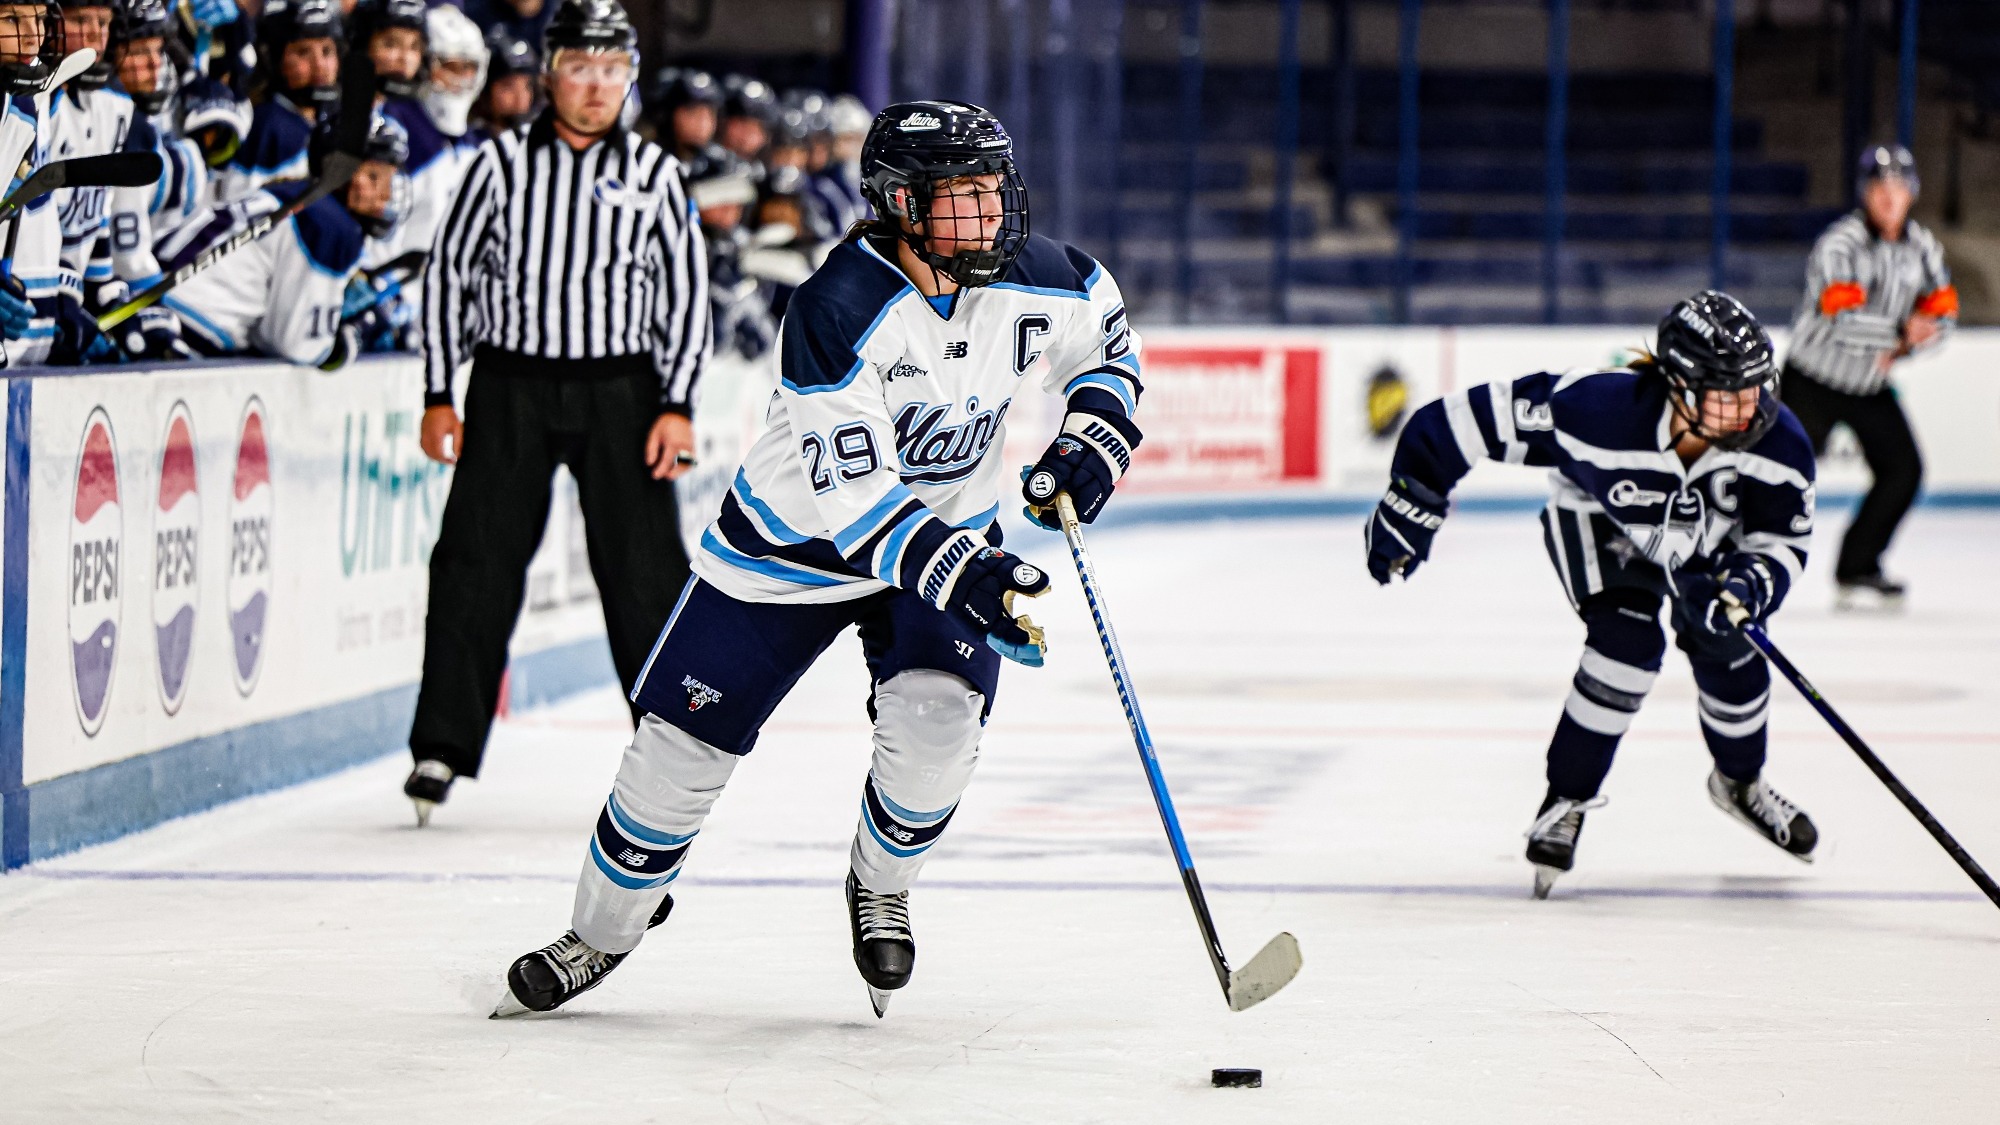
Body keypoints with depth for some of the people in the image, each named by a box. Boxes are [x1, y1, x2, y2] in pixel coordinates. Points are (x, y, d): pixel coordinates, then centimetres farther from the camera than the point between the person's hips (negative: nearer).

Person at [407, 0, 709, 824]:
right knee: (476, 562, -4)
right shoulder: (502, 164, 2)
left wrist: (678, 405, -2)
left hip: (618, 389, 0)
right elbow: (449, 272, 6)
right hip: (510, 385, 0)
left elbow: (686, 290, 6)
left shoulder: (653, 173, 5)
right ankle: (443, 745, 1)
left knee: (644, 568, -1)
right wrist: (438, 396, 2)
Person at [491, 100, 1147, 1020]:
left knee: (935, 722, -21)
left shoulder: (1039, 281, -14)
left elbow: (1111, 341, 10)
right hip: (795, 538, -3)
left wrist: (1091, 440, -8)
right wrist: (958, 574, -43)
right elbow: (850, 492, -33)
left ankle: (881, 887, 11)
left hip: (950, 530, 3)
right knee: (685, 742, 0)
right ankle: (600, 935, 22)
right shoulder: (838, 308, -30)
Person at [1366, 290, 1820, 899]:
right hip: (1599, 518, -3)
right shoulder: (1601, 410, -43)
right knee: (1627, 643, -22)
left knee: (1727, 649, -4)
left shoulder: (1776, 443, -32)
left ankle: (1739, 782, 27)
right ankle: (1566, 802, -4)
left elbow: (1782, 541, -19)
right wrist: (1412, 503, -24)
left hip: (1708, 534, 4)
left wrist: (1744, 587, -42)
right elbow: (1476, 416, -34)